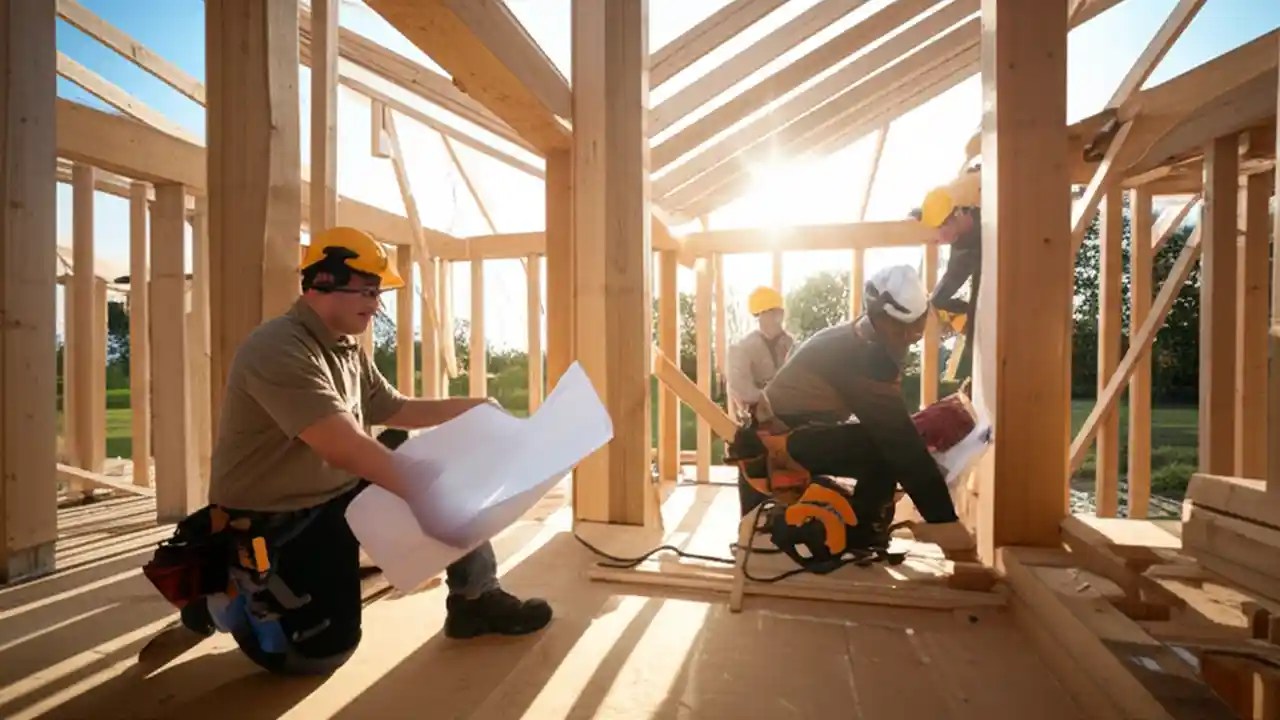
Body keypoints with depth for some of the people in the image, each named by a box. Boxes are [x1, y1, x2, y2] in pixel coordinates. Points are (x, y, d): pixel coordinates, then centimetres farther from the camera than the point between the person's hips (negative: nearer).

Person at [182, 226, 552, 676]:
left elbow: (399, 411, 13)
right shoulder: (279, 350, -25)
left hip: (341, 498, 8)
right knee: (323, 653, -7)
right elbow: (348, 449, -36)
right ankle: (243, 600, 21)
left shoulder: (348, 352, 5)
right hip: (278, 525, -8)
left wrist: (472, 406, 3)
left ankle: (476, 599, 9)